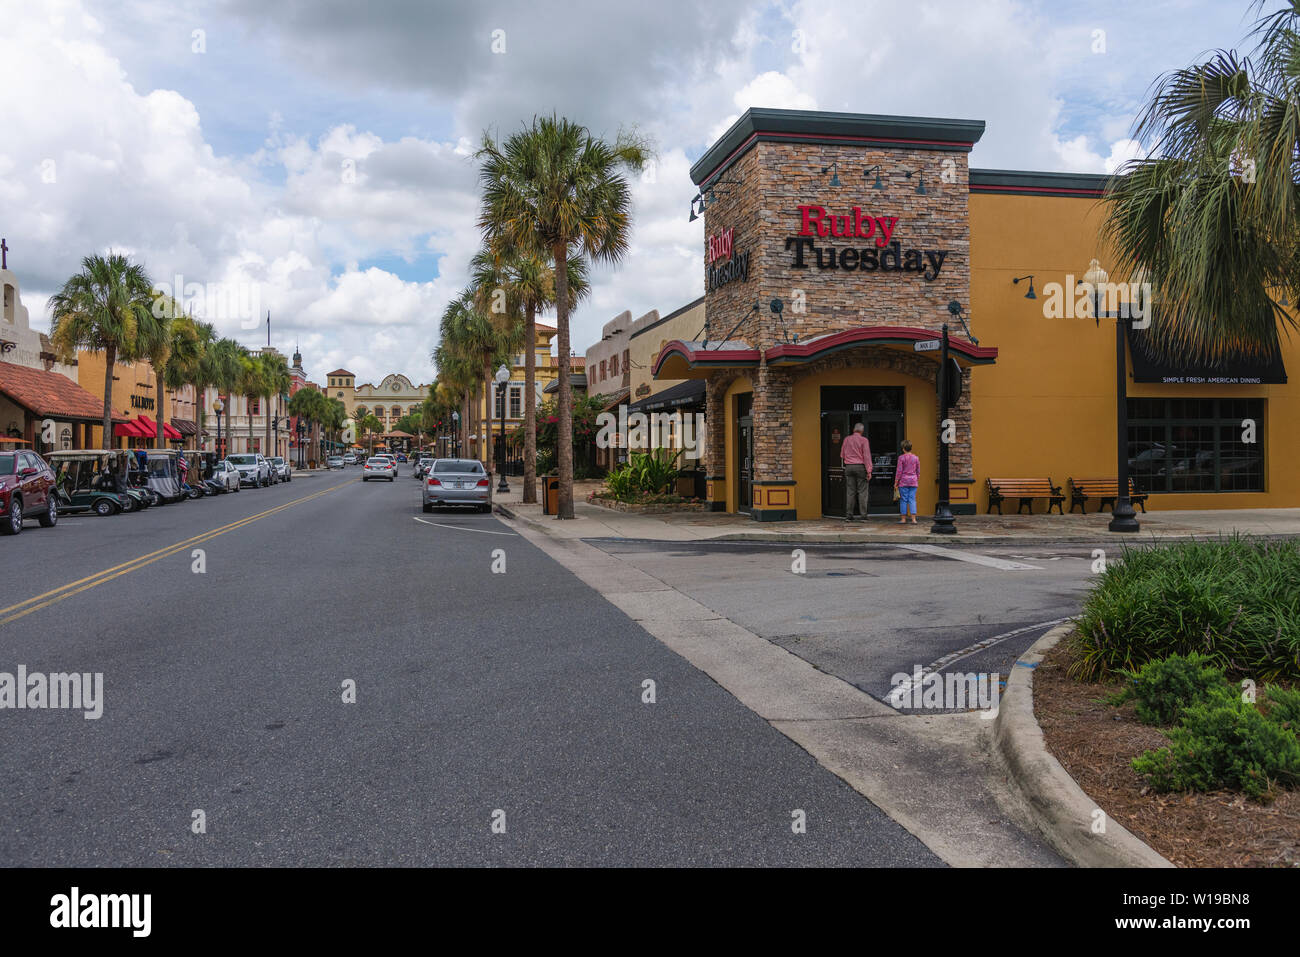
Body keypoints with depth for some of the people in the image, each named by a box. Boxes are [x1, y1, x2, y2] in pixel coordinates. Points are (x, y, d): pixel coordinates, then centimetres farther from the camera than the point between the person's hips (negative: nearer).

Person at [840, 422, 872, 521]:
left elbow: (842, 455, 15)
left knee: (850, 492, 4)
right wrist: (869, 471, -10)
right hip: (860, 467, -4)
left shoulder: (846, 440, 8)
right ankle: (864, 515, -3)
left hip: (849, 467, 4)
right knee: (862, 491, -1)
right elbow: (867, 456, -9)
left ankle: (849, 515, 2)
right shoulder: (864, 440, -5)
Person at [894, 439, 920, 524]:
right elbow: (918, 471, 10)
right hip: (913, 482, 3)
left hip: (903, 481, -3)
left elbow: (899, 471, -7)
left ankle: (903, 518, 6)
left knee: (903, 500, 3)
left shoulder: (901, 458, -7)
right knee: (912, 499, 2)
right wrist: (917, 481, 22)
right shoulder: (916, 458, 4)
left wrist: (896, 482, -1)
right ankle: (913, 519, -5)